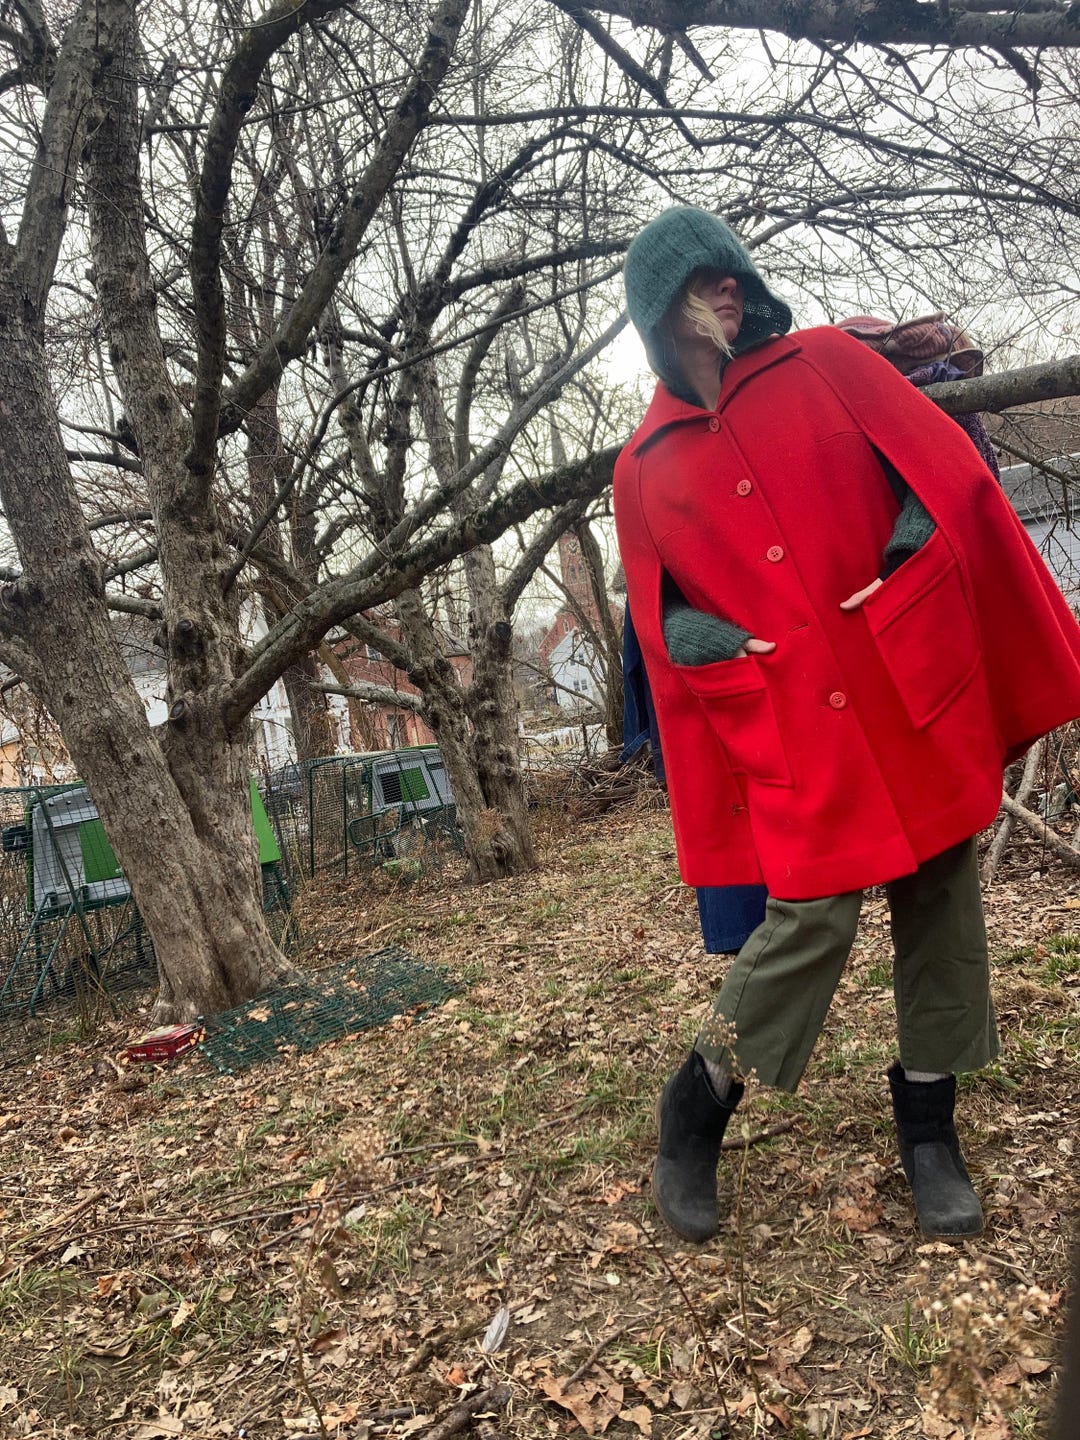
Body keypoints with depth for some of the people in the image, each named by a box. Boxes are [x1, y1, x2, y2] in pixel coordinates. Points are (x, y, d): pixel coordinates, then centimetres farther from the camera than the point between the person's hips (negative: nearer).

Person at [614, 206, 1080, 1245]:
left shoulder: (830, 363, 8)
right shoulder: (644, 473, 7)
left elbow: (951, 476, 5)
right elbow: (663, 625, 11)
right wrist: (716, 645, -8)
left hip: (923, 691, 3)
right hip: (792, 735, -2)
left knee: (939, 904, 8)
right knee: (810, 922, -7)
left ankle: (927, 1125, 28)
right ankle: (692, 1117, 16)